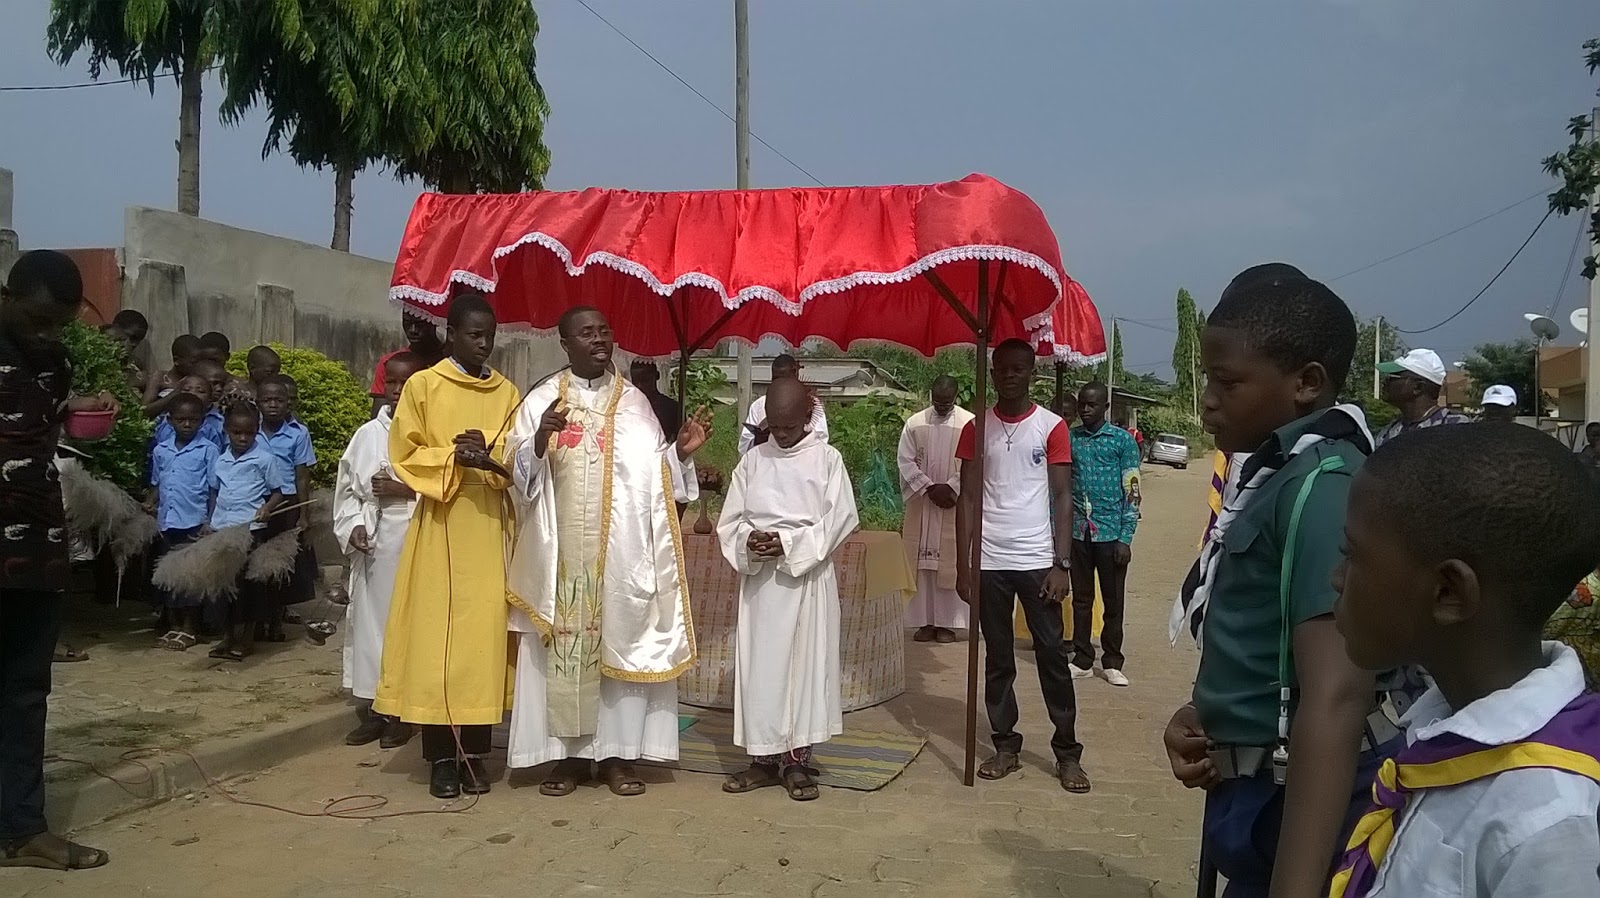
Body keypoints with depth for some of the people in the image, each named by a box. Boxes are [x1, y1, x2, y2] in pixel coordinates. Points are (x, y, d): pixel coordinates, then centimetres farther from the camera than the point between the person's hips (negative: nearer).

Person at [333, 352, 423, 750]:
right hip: (373, 543, 4)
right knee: (369, 617, 6)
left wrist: (403, 490, -14)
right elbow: (347, 488, 12)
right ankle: (373, 708, 17)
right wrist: (354, 526, -2)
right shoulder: (367, 434, 10)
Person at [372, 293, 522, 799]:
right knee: (436, 634, -2)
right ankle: (441, 757, 6)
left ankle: (475, 752, 10)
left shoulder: (507, 393, 10)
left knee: (484, 634, 1)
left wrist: (489, 456, -16)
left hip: (489, 525, 2)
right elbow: (404, 455, -1)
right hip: (441, 526, -2)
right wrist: (454, 457, -17)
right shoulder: (422, 386, 3)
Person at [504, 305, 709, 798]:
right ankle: (567, 753, 11)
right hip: (563, 550, -1)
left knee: (622, 641, 3)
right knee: (564, 643, 1)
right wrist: (541, 439, -21)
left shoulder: (634, 401, 8)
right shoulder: (541, 400, 4)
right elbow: (519, 469, -3)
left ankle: (617, 752, 12)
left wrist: (681, 452, -10)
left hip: (623, 548, 1)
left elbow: (654, 471, 9)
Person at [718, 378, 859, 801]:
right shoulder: (752, 460, 6)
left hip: (807, 578, -2)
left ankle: (797, 761, 11)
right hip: (759, 580, 3)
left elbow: (841, 519, -7)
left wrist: (789, 542, -16)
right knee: (759, 667, 4)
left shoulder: (827, 459, -1)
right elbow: (729, 520, 7)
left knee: (805, 666, 2)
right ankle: (764, 758, 15)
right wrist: (749, 540, -15)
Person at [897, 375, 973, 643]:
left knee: (951, 562, -1)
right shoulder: (914, 423, 4)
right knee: (921, 563, 2)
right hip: (921, 504, 2)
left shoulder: (970, 423, -2)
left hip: (955, 505, -2)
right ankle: (925, 621, 7)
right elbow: (905, 460, 1)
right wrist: (930, 487, -9)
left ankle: (947, 622, 5)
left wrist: (950, 488, -14)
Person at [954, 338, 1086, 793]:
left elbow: (1062, 497, -2)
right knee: (997, 658, 9)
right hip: (990, 562, 2)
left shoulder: (1052, 427, 1)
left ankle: (1068, 753, 10)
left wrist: (1062, 563, -10)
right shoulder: (977, 428, 5)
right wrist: (962, 565, -1)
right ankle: (1006, 746, 19)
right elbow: (969, 499, 4)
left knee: (1053, 656, 2)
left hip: (1038, 561, -2)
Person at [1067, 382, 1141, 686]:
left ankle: (1112, 663, 19)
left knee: (1114, 601, 7)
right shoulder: (1069, 438, 5)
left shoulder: (1123, 440, -2)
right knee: (1081, 599, 11)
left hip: (1110, 532, -2)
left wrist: (1125, 539, -9)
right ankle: (1082, 660, 22)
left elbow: (1132, 492, -4)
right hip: (1077, 532, 2)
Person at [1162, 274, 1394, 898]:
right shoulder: (1275, 474, 7)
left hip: (1300, 810, -9)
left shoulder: (1321, 485, -21)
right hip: (1255, 794, 9)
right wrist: (1207, 716, 2)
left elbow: (1335, 699, -30)